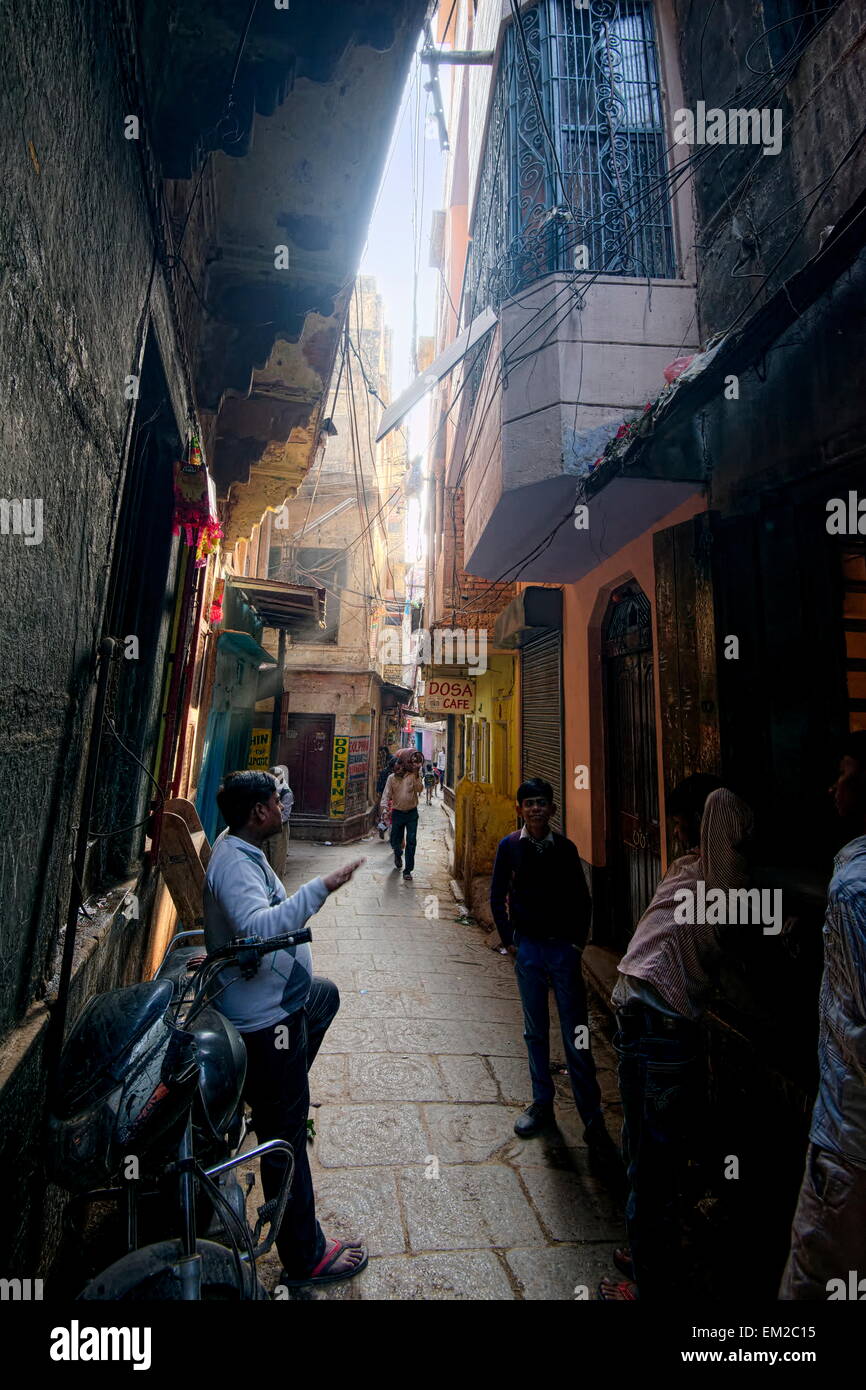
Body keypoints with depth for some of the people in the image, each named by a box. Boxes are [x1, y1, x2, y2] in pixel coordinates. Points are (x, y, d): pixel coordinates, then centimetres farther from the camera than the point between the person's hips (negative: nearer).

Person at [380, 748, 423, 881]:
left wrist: (416, 775, -26)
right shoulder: (392, 778, 1)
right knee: (395, 841, 10)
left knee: (411, 841, -4)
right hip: (397, 813, 1)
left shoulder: (413, 775, -4)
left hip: (412, 813, -1)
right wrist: (384, 808, -16)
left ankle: (408, 870, 5)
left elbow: (419, 789, -18)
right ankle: (398, 855, 46)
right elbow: (386, 794, -1)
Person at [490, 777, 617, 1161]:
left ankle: (593, 1121, 16)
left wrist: (578, 939, 1)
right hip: (527, 947, 1)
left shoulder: (565, 848, -3)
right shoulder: (510, 846, -4)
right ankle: (542, 1103, 32)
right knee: (535, 1032, 14)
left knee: (576, 1035, 4)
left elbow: (582, 898, 5)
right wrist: (509, 940, -1)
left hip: (564, 947, 0)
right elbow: (497, 896, 2)